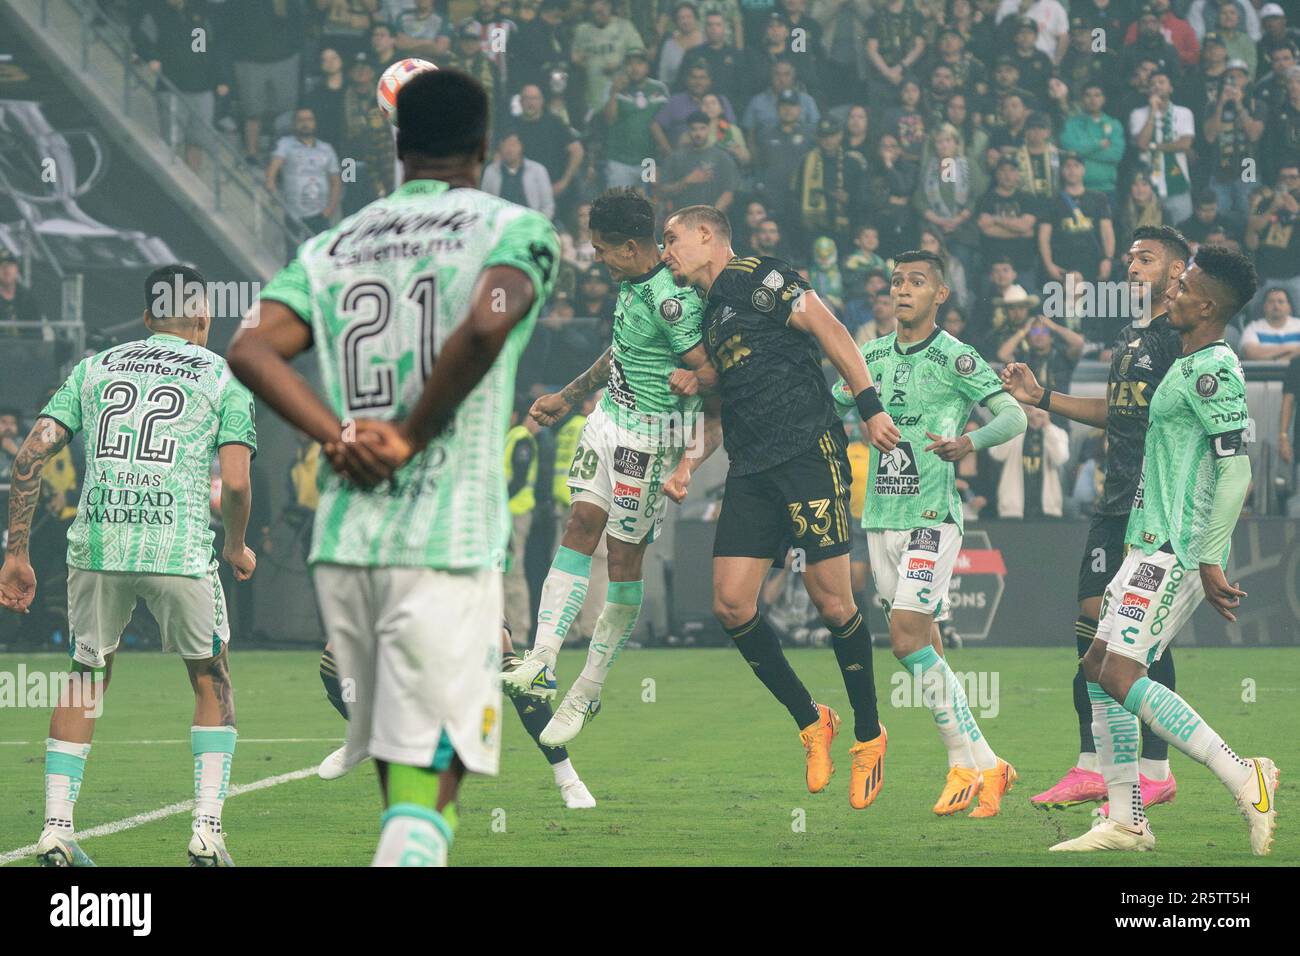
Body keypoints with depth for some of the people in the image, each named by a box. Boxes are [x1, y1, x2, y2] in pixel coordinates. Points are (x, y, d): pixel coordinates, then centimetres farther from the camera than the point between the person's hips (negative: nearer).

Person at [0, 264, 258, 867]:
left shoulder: (95, 367, 18)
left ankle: (56, 828, 11)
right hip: (181, 547, -2)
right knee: (212, 681, 15)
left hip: (96, 545, 2)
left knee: (86, 680, 19)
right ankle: (206, 832, 6)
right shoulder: (223, 377, 11)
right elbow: (234, 483, 0)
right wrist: (237, 548, 19)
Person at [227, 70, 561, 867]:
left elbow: (251, 348, -1)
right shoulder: (513, 229, 0)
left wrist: (340, 435, -5)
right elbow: (487, 324, -20)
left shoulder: (332, 245, 15)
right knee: (426, 791, -8)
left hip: (342, 542, 5)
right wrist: (411, 437, -10)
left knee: (401, 782, 16)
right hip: (448, 544, -5)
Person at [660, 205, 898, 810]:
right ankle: (811, 722, 11)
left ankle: (868, 735, 9)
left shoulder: (756, 279, -2)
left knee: (833, 603, -8)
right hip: (750, 472, 8)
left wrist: (870, 406, -13)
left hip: (809, 454, -8)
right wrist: (689, 465, 12)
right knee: (731, 603, -4)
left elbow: (828, 330, -7)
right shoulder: (705, 315, 22)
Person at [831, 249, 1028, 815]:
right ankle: (981, 766, 11)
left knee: (908, 637, -16)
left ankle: (970, 763, -9)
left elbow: (1014, 417, -15)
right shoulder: (873, 356, 11)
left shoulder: (953, 358, -6)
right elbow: (830, 408, 26)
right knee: (921, 645, 5)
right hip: (880, 516, 6)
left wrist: (970, 442, -33)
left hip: (932, 515, -6)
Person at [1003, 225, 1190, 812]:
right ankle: (1093, 768, 11)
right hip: (1116, 501, 9)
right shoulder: (1129, 338, 19)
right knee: (1092, 624, 6)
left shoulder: (1182, 336, -9)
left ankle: (1155, 771, 0)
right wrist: (1041, 399, 24)